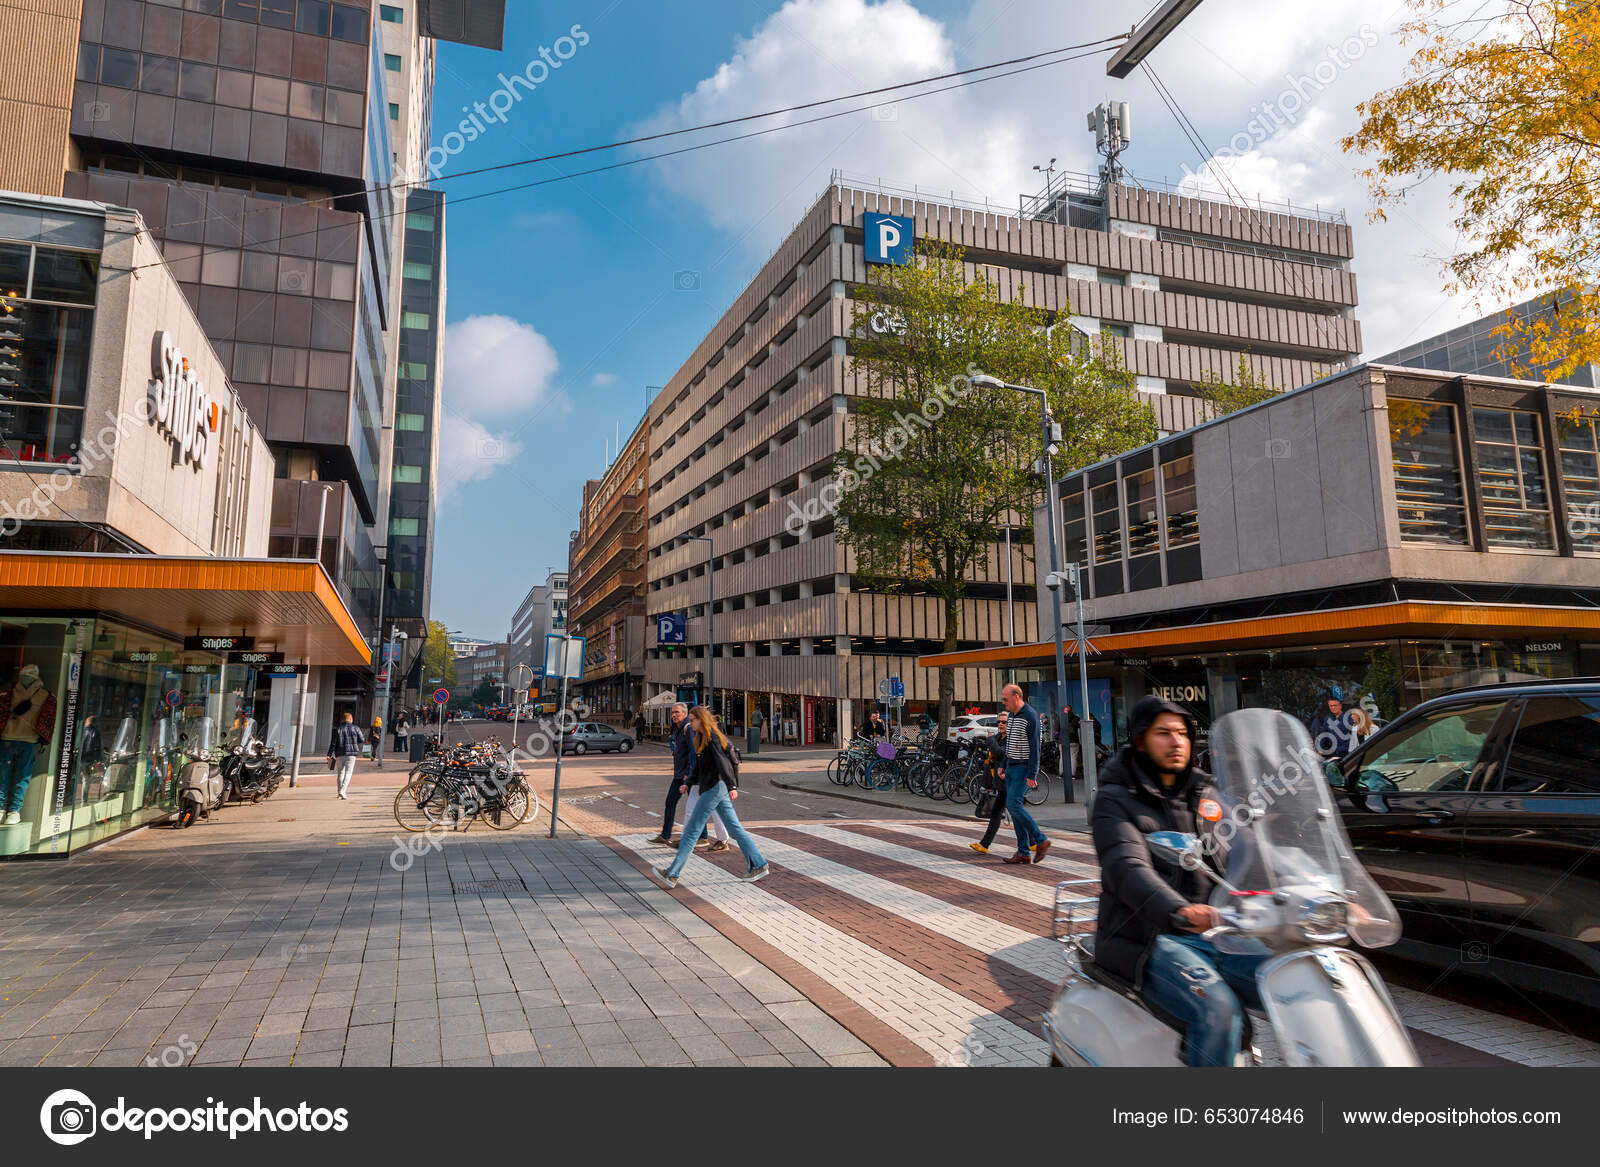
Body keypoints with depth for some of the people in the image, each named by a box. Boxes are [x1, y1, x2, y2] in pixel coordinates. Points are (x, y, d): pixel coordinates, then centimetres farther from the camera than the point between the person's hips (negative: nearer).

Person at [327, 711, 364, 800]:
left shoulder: (337, 729, 2)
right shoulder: (355, 728, 1)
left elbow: (333, 743, -2)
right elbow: (361, 741, 6)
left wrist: (329, 755, 0)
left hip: (340, 754, 2)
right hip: (351, 754, -2)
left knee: (341, 772, 17)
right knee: (348, 773, -2)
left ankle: (340, 791, 22)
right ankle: (342, 790, -18)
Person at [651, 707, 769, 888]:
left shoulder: (711, 737, -12)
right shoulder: (703, 739, 19)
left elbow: (722, 761, -21)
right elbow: (699, 767, 24)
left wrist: (732, 786, -28)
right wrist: (688, 783, 13)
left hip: (715, 788, -10)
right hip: (716, 788, 10)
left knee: (692, 831, -6)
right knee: (735, 830, 10)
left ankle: (672, 875, -2)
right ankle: (758, 866, 11)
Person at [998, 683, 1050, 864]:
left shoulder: (1030, 716, -15)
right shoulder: (1011, 716, 13)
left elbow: (1034, 747, -18)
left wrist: (1032, 775, -21)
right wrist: (1003, 766, 19)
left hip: (1024, 768, -9)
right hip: (1012, 767, 9)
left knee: (1014, 805, -15)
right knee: (1012, 807, 5)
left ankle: (1040, 840, -1)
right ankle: (1024, 853, 8)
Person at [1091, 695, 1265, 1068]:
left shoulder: (1204, 795, 16)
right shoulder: (1115, 800, -4)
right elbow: (1128, 868, -21)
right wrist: (1178, 910, -40)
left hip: (1211, 930, 6)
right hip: (1146, 938, -6)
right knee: (1218, 1010, -28)